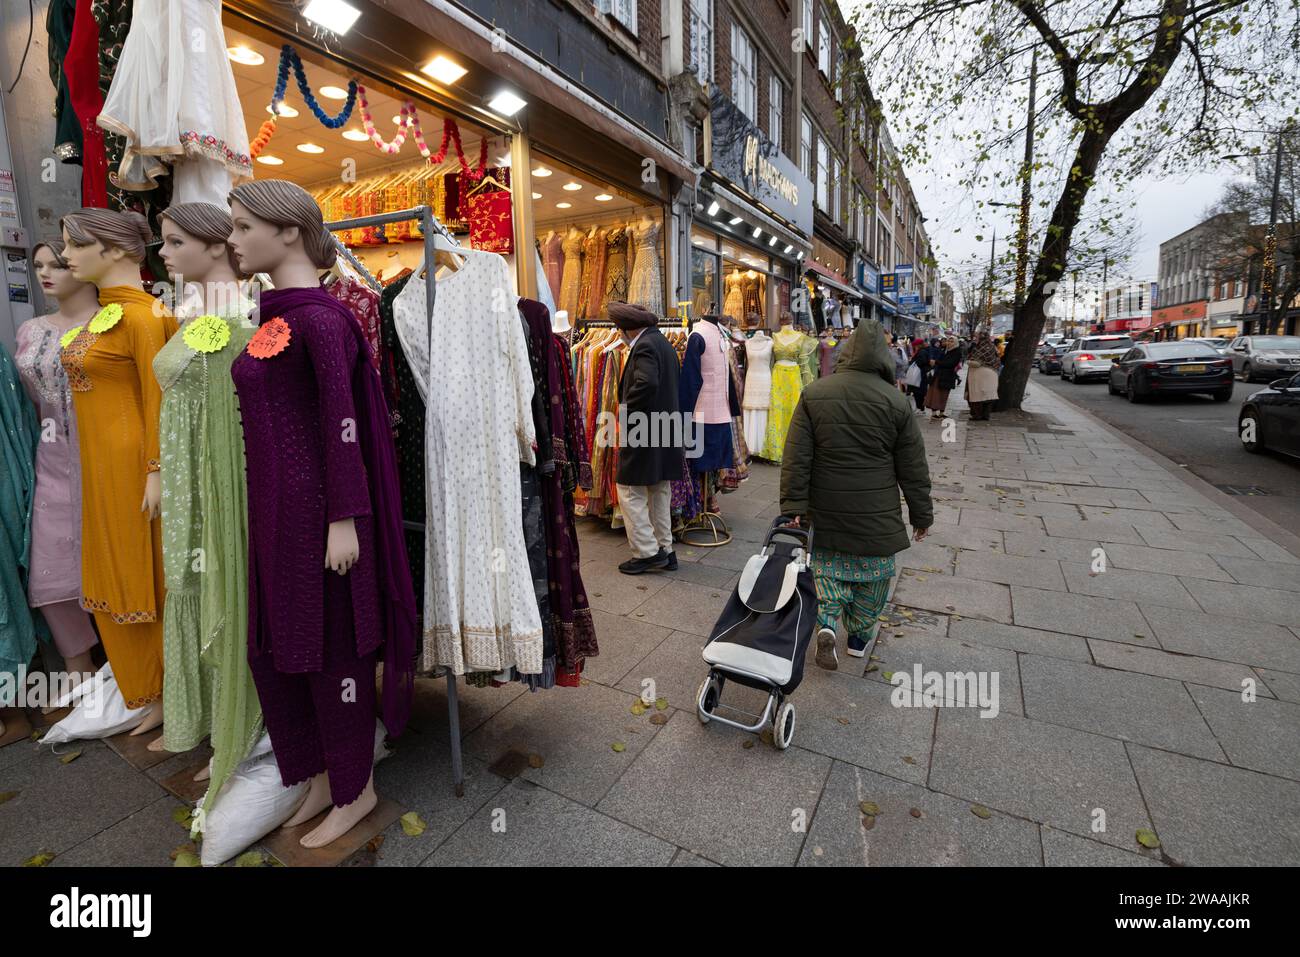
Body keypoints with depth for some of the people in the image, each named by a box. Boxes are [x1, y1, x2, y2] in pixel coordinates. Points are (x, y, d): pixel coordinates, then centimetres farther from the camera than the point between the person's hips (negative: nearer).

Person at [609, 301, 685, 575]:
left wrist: (626, 411, -17)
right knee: (659, 494, 15)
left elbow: (646, 383, -31)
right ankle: (665, 550, 22)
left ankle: (647, 552, 4)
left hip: (644, 433, -10)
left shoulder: (644, 345, -14)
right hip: (665, 434, 10)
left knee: (630, 493, 0)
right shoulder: (664, 343, 16)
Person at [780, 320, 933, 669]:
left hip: (826, 510, 1)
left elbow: (796, 458, -7)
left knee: (828, 566, 16)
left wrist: (793, 505, -2)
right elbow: (913, 469, -2)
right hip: (876, 512, -1)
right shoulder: (895, 402, -8)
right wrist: (922, 514, 10)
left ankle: (826, 624, -4)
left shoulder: (813, 394, -4)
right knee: (872, 573, 16)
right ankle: (859, 637, 29)